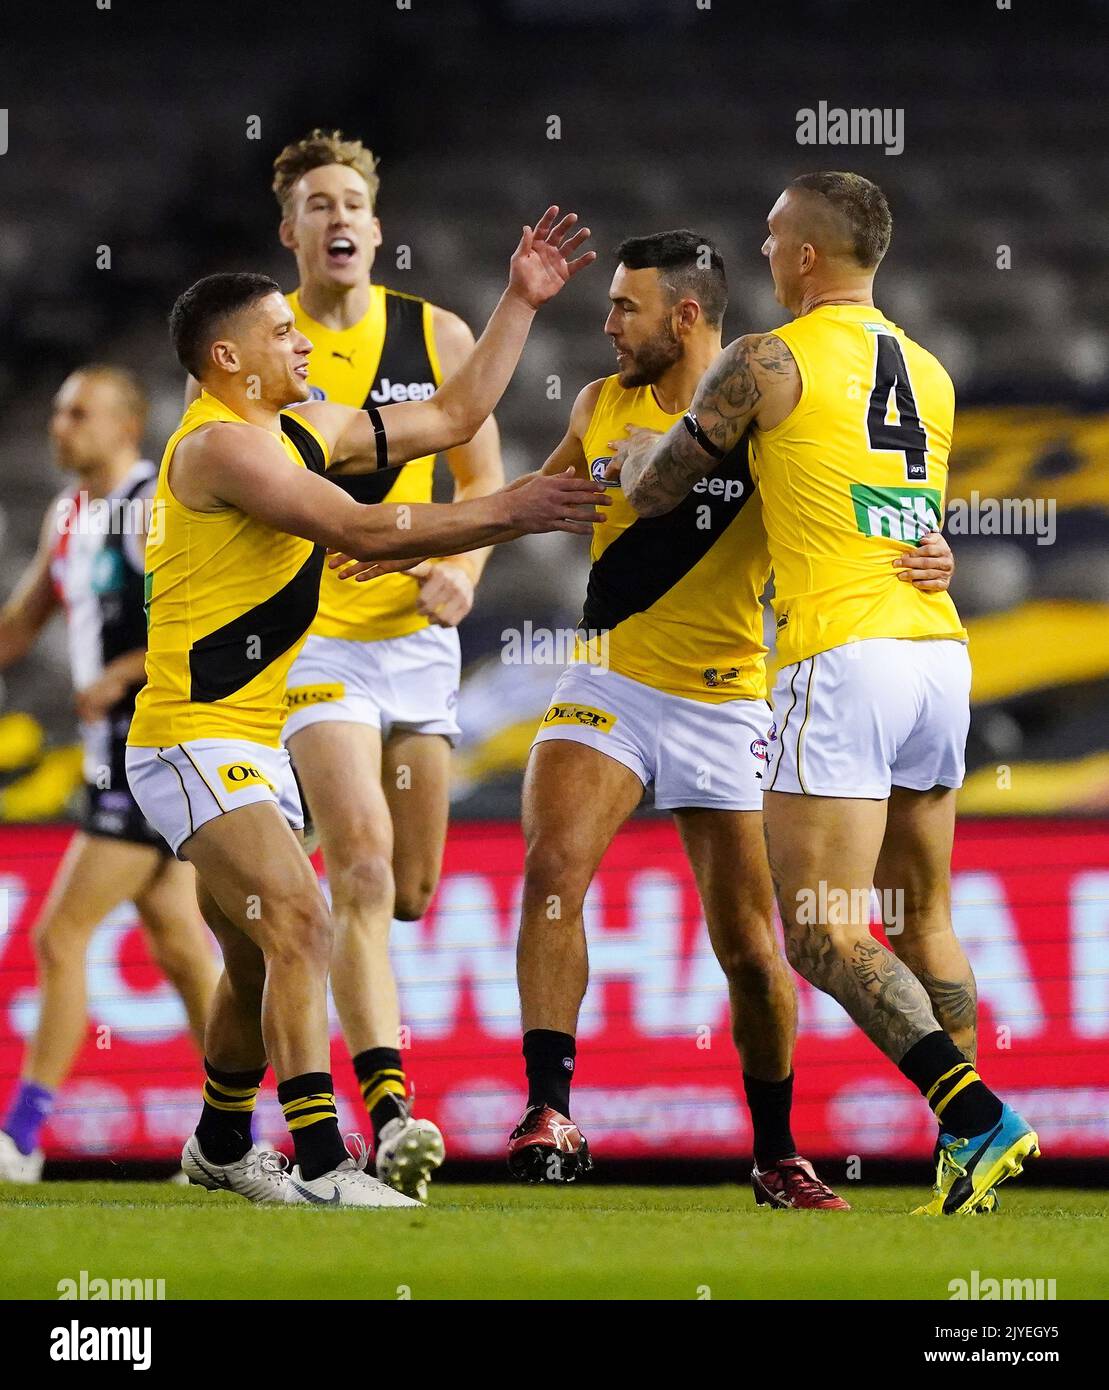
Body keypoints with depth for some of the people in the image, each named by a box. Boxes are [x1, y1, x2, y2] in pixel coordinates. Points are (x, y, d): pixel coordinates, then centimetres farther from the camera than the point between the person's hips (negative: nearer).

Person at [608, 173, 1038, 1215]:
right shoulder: (932, 377, 17)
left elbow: (651, 494, 8)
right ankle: (965, 1161, 12)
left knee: (820, 933, -6)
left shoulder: (769, 363, -3)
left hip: (842, 653, -7)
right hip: (941, 650, 7)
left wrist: (633, 454, 31)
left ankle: (980, 1117, -19)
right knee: (922, 919, 15)